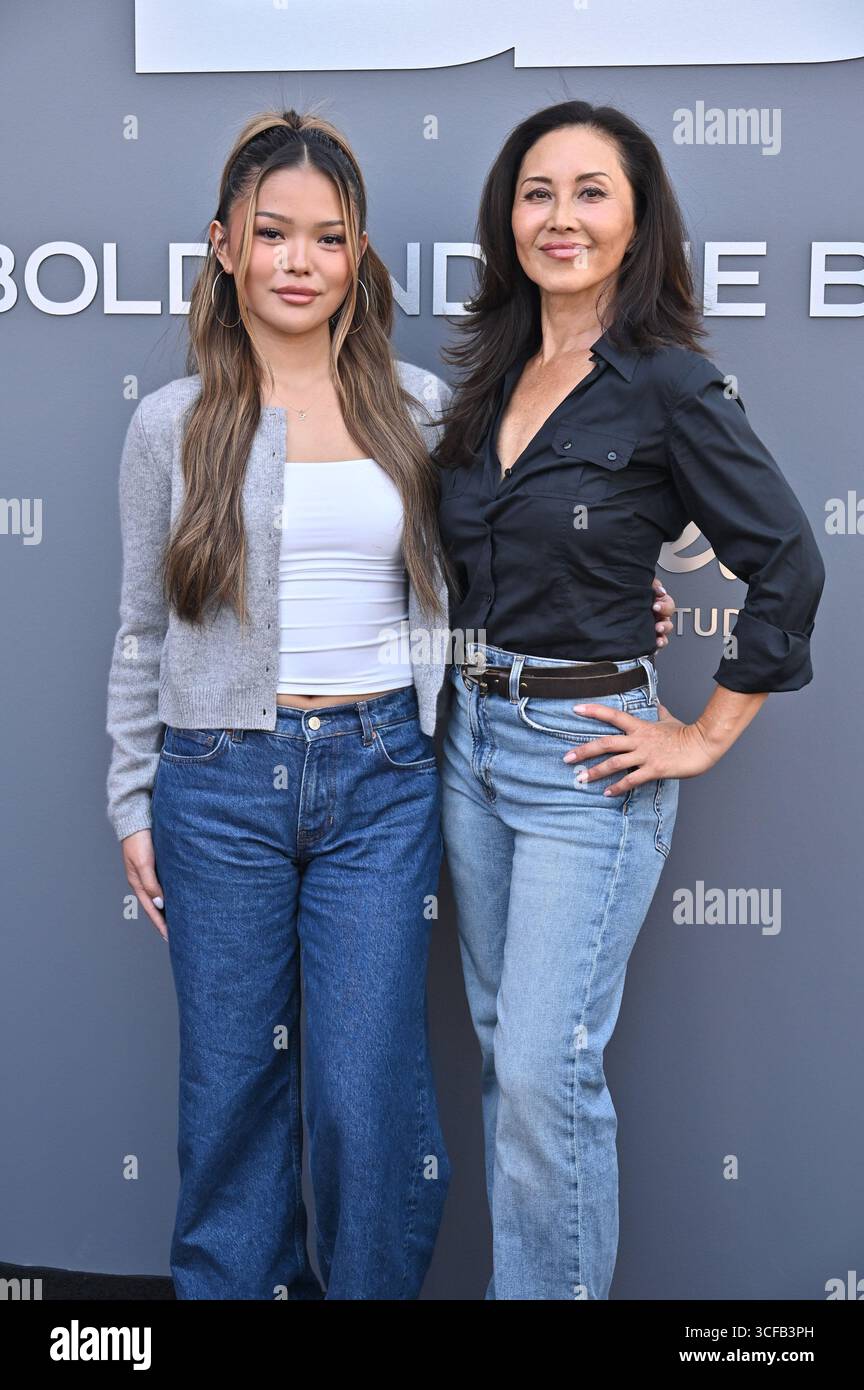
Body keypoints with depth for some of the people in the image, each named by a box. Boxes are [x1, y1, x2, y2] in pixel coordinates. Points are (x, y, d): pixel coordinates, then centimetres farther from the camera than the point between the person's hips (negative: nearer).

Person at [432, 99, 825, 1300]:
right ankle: (518, 1272, 32)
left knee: (546, 1066, -5)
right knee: (502, 1043, 16)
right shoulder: (492, 378, 8)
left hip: (585, 757, -7)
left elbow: (787, 566, -12)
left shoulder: (670, 384, -12)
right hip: (473, 737, 7)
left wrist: (705, 738, -9)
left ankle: (558, 1289, 15)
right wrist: (468, 702, 12)